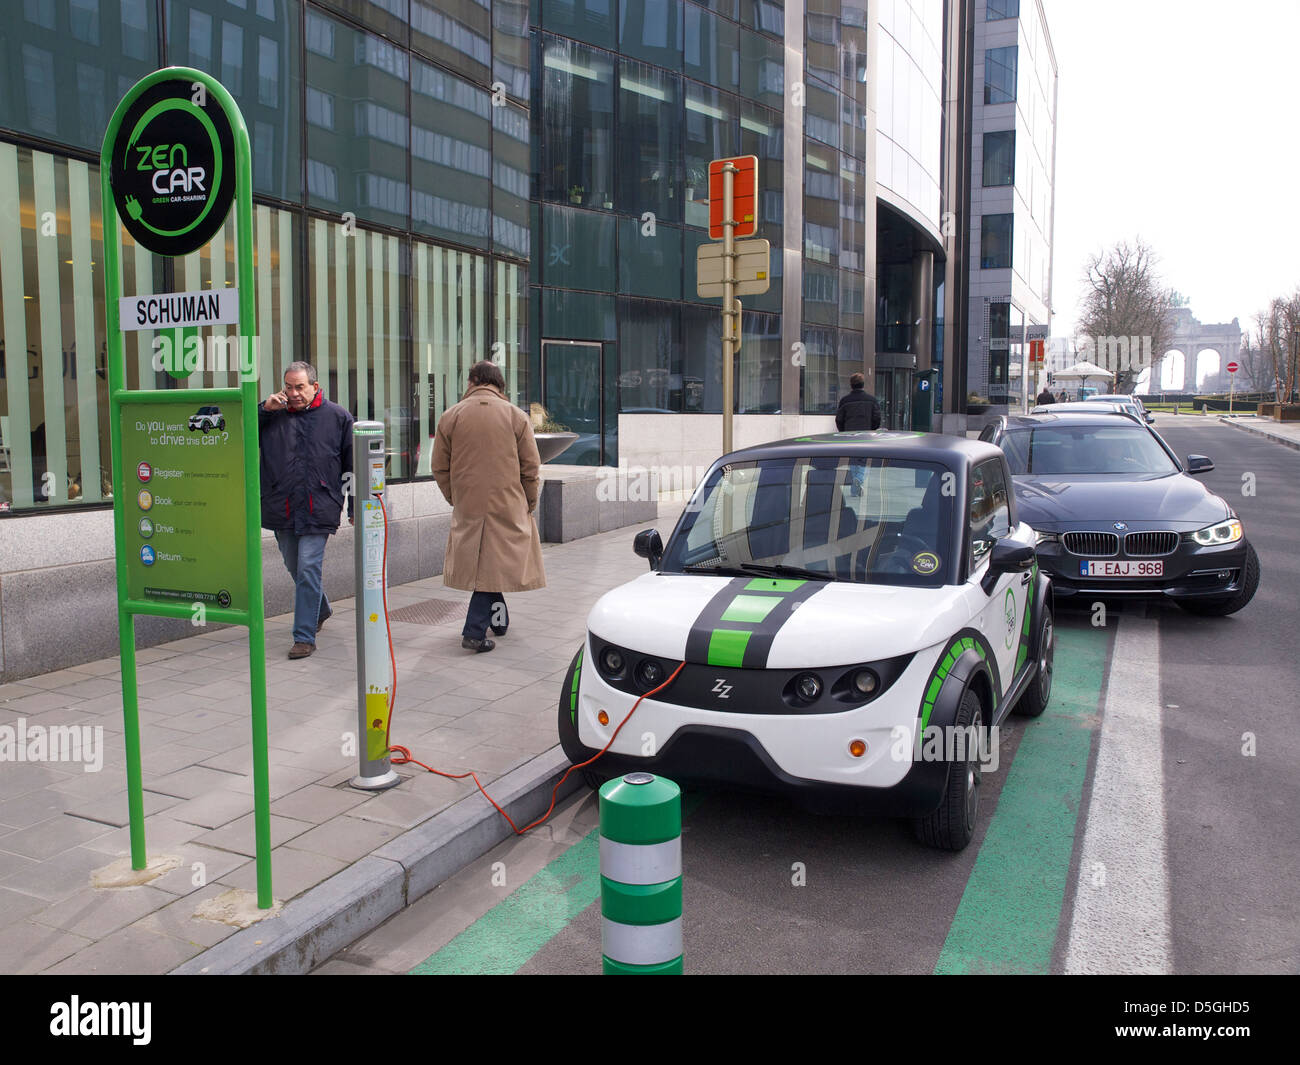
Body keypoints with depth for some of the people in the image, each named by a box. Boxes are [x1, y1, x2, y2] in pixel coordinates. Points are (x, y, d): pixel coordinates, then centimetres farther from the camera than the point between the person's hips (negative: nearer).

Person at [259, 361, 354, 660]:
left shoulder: (337, 417, 2)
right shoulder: (273, 415, 8)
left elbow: (353, 464, 6)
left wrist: (355, 507, 4)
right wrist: (264, 409, -7)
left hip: (318, 509, -4)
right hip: (282, 509, 4)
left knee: (308, 570, -9)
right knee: (295, 568, 16)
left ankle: (305, 637, -3)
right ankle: (321, 610, 42)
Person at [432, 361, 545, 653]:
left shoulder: (451, 417, 2)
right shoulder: (516, 416, -1)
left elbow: (440, 468, 6)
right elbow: (531, 467, 1)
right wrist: (529, 505, 12)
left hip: (468, 508, 2)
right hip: (507, 506, -2)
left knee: (478, 561, 14)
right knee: (495, 562, 2)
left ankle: (498, 618, 28)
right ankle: (474, 631, -5)